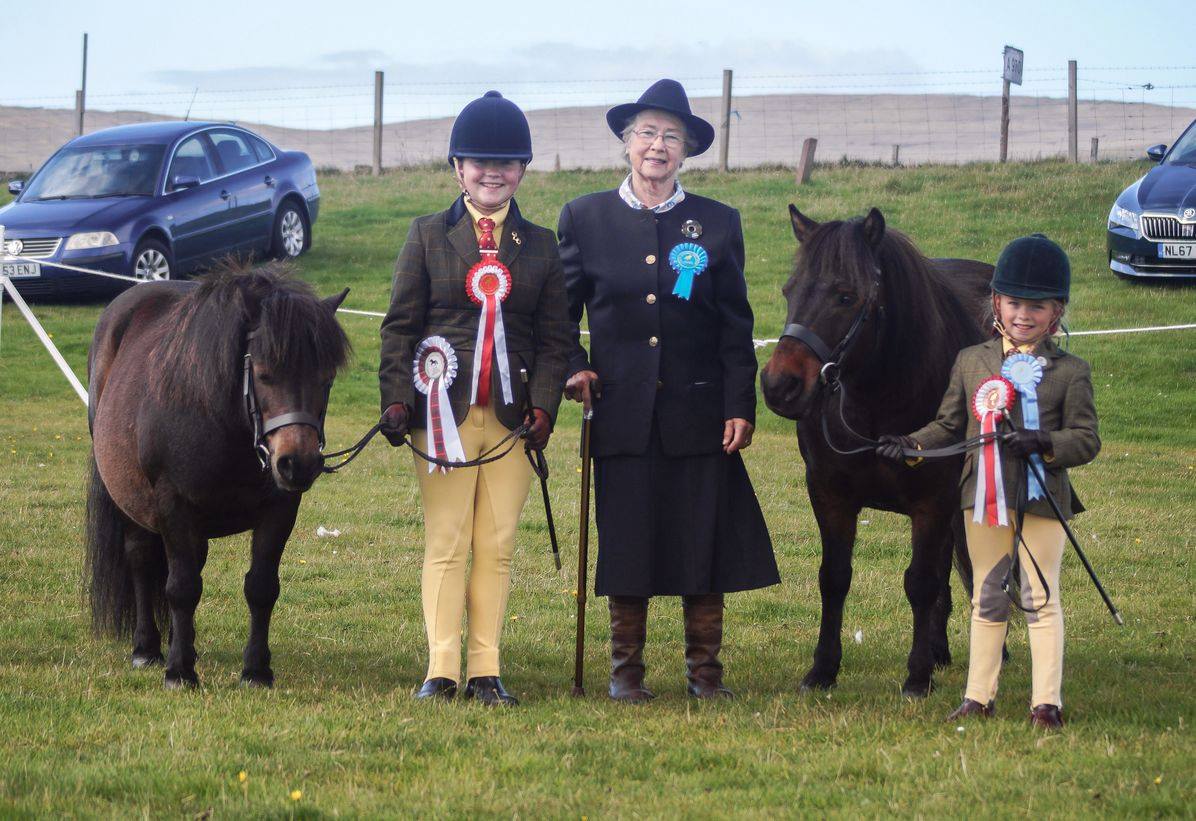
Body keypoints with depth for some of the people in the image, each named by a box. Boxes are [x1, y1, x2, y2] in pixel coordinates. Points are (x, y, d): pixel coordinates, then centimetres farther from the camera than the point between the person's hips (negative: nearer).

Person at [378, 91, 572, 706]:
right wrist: (395, 400, -8)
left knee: (497, 548, 4)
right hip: (443, 412, -2)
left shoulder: (540, 246, 10)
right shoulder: (428, 236, 5)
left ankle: (486, 672, 9)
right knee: (445, 544, 0)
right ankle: (442, 670, 4)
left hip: (512, 417, 2)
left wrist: (544, 404, -7)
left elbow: (555, 337, 8)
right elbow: (400, 326, 3)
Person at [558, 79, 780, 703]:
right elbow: (560, 309, 12)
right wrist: (573, 368, -5)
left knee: (704, 546, 2)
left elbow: (736, 327, 5)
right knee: (626, 548, 3)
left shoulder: (718, 225, 6)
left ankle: (705, 671, 11)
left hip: (697, 412, 0)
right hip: (622, 412, 0)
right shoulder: (584, 219, 6)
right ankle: (626, 670, 14)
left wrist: (740, 406, -3)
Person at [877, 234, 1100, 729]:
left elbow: (1087, 440, -5)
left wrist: (1043, 442, -22)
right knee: (987, 599, 12)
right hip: (984, 499, 3)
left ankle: (1047, 702, 6)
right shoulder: (971, 362, 8)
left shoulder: (1070, 372, -2)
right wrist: (912, 444, -4)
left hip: (1041, 502, -3)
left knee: (1041, 600, 1)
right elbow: (950, 424, 12)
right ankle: (979, 697, 20)